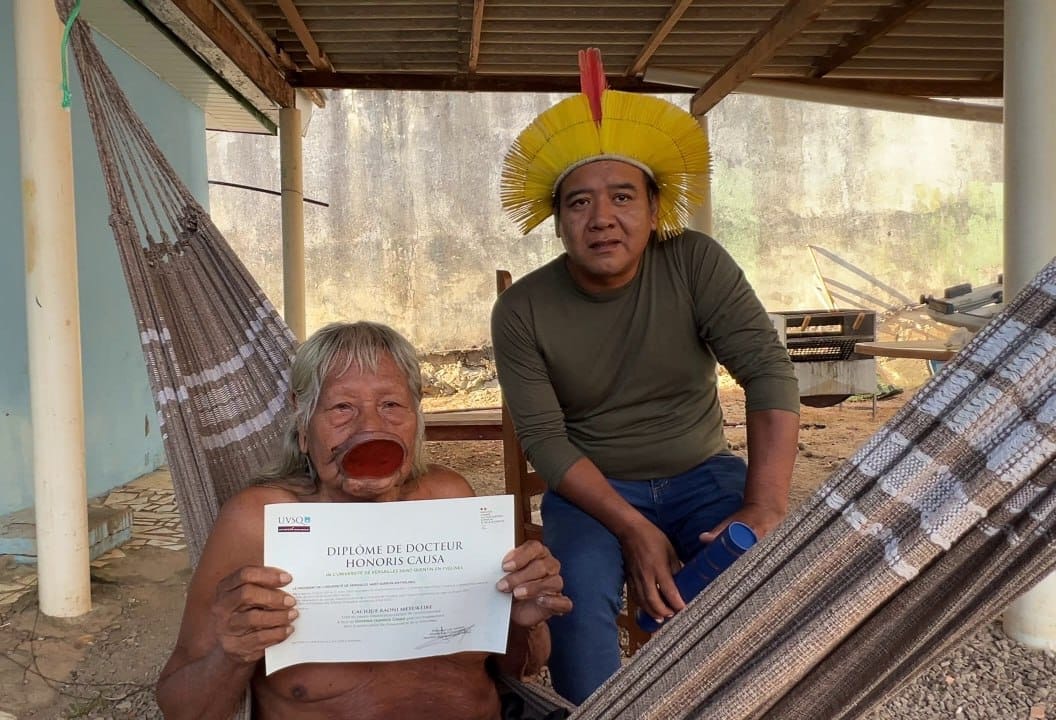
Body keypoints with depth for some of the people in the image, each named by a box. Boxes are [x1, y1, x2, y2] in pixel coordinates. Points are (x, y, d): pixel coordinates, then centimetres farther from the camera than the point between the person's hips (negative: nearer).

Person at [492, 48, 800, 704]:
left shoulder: (696, 264, -10)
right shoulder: (522, 310, -10)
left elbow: (770, 371, -18)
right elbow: (545, 439, -13)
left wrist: (765, 508, -30)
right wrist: (633, 529, -25)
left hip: (702, 472, 1)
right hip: (593, 487, -1)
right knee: (581, 592, -30)